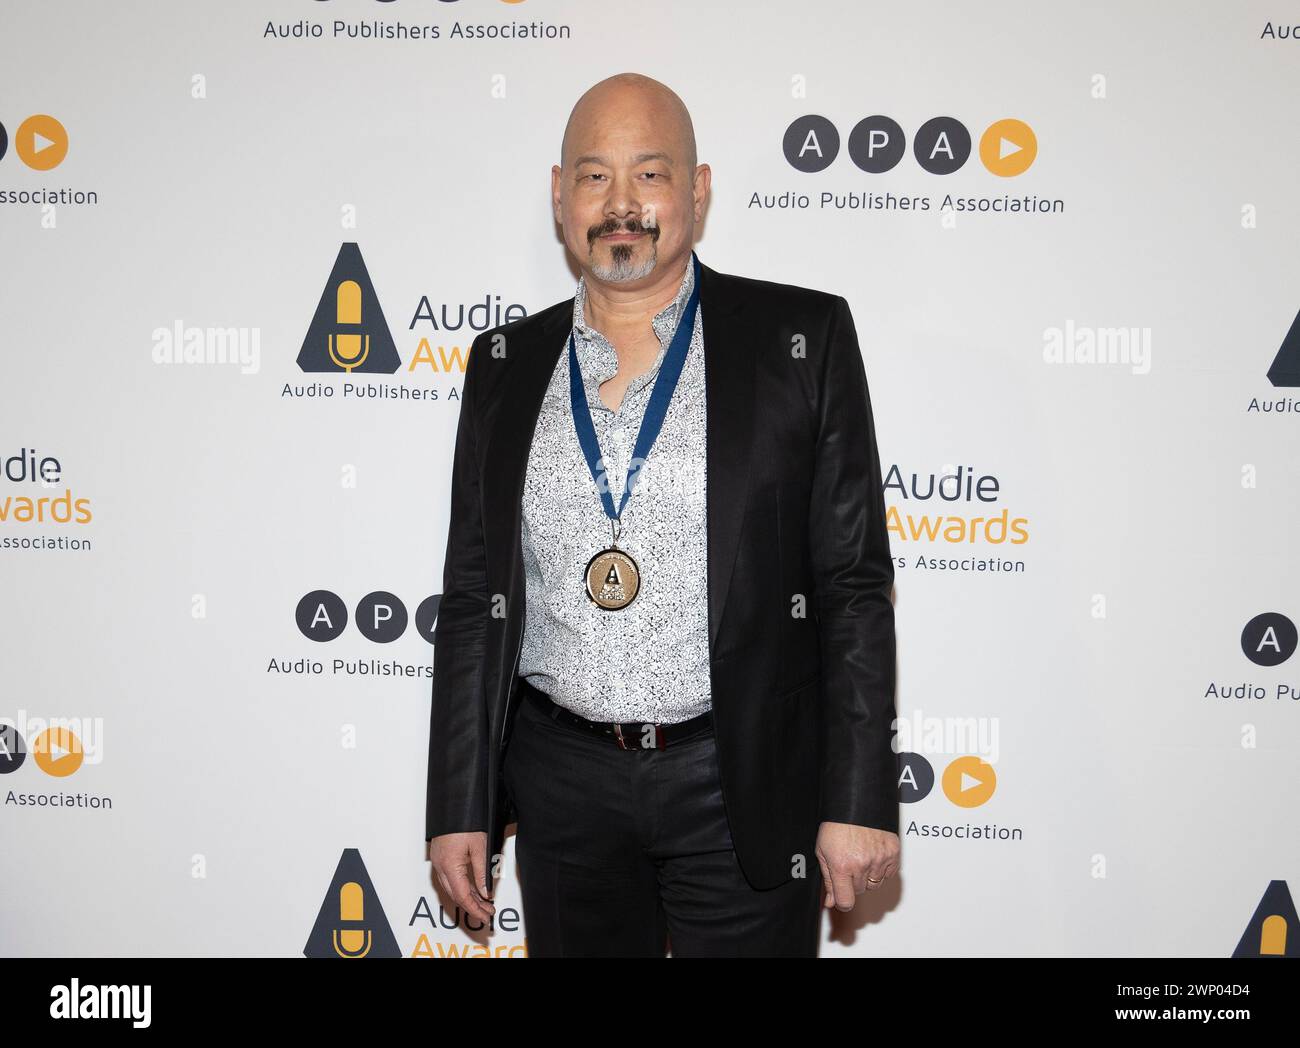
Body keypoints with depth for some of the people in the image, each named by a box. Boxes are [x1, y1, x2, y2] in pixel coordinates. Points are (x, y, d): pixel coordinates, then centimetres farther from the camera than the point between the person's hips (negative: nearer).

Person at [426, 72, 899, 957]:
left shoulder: (802, 338, -2)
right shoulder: (506, 365, 7)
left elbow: (855, 584, -4)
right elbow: (472, 596, 8)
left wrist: (859, 800, -8)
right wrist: (458, 807, 6)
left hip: (744, 785, -2)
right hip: (563, 786, 3)